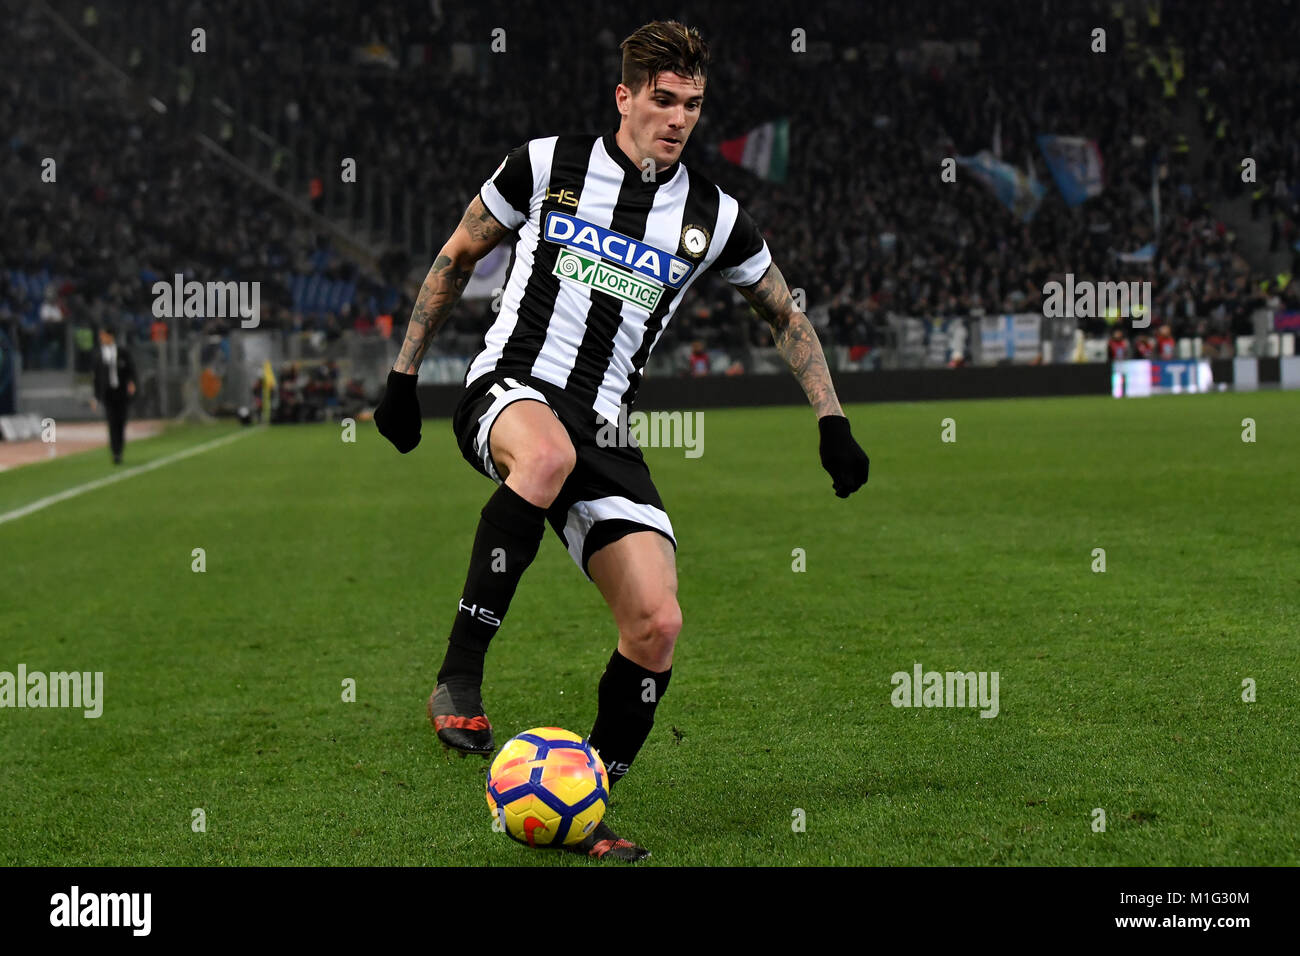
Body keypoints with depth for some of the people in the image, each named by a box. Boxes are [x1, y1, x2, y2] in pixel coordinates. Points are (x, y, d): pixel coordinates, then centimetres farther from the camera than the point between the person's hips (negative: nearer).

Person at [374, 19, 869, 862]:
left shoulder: (712, 217, 8)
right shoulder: (548, 165, 2)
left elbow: (786, 316, 22)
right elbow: (457, 258, 14)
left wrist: (832, 422, 13)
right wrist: (404, 373, 12)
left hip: (604, 432, 3)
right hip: (511, 388, -3)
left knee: (658, 625, -13)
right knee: (549, 452, -42)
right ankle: (460, 675, -34)